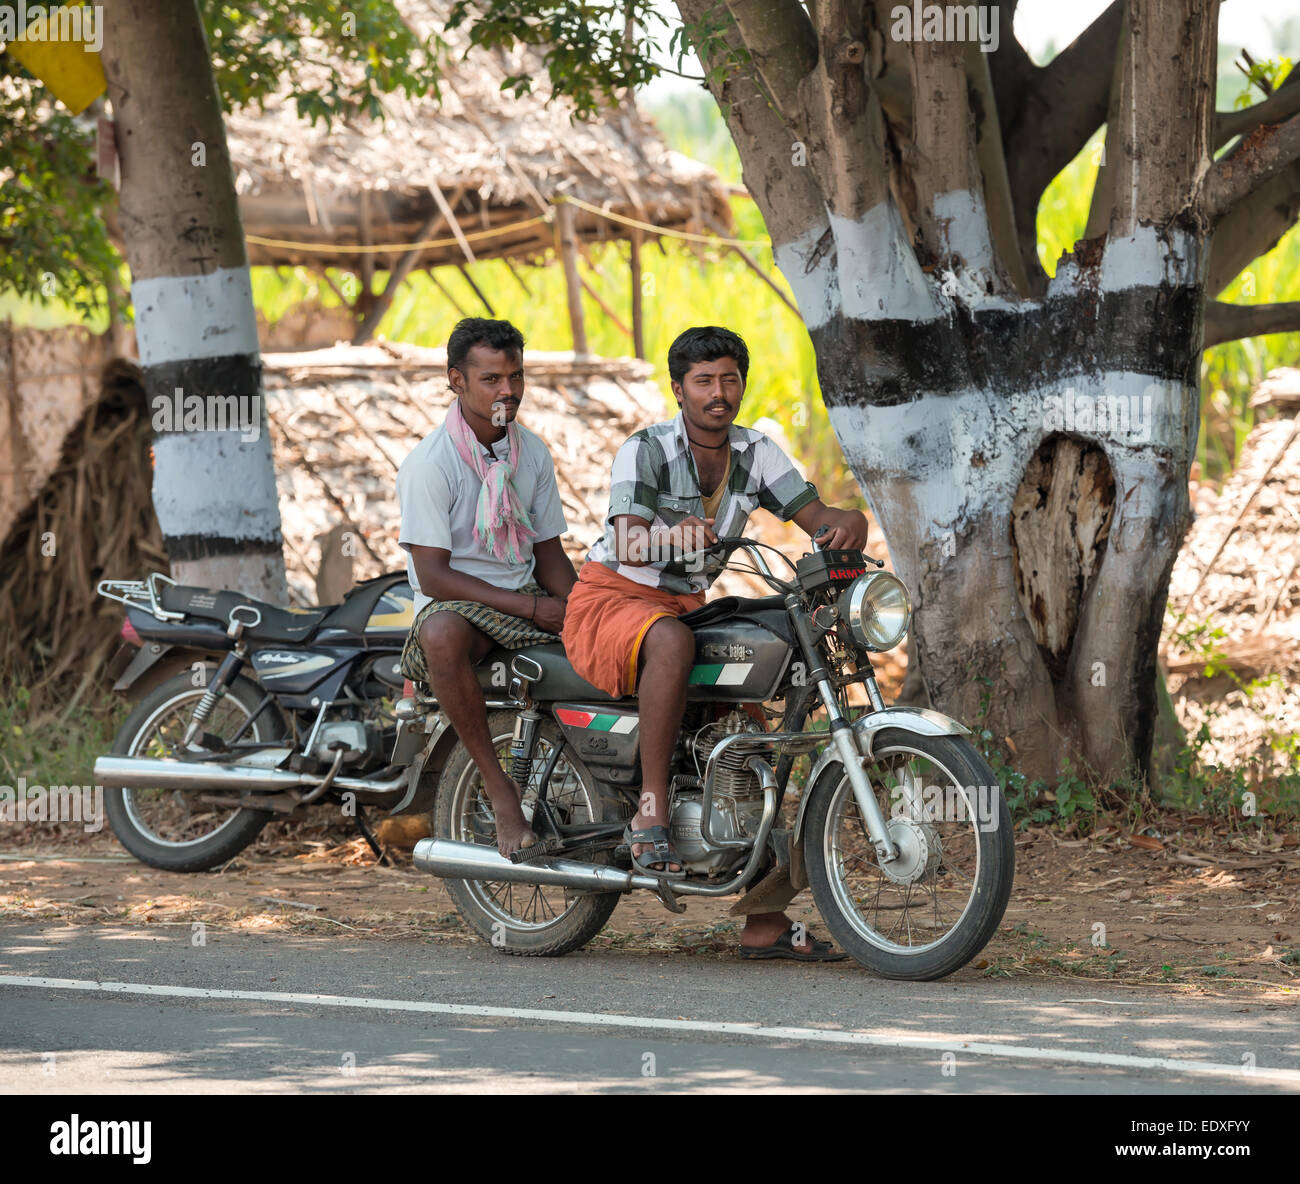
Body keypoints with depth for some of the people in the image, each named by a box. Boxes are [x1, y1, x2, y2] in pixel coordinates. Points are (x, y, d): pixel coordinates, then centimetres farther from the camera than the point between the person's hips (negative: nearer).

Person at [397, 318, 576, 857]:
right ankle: (498, 786, -31)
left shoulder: (533, 453, 8)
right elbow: (433, 575, -16)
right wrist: (530, 608, -21)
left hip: (527, 599, 6)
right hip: (456, 604, -6)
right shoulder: (429, 463, -12)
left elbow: (549, 554, 14)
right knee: (442, 634, -42)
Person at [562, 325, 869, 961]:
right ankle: (652, 810, -33)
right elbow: (628, 544, -28)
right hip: (610, 599, -7)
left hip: (686, 607, 7)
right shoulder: (646, 449, -14)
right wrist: (674, 534, -49)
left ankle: (766, 924, -1)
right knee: (672, 642, -41)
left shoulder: (756, 453, 5)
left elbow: (814, 513, -4)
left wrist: (847, 522, -28)